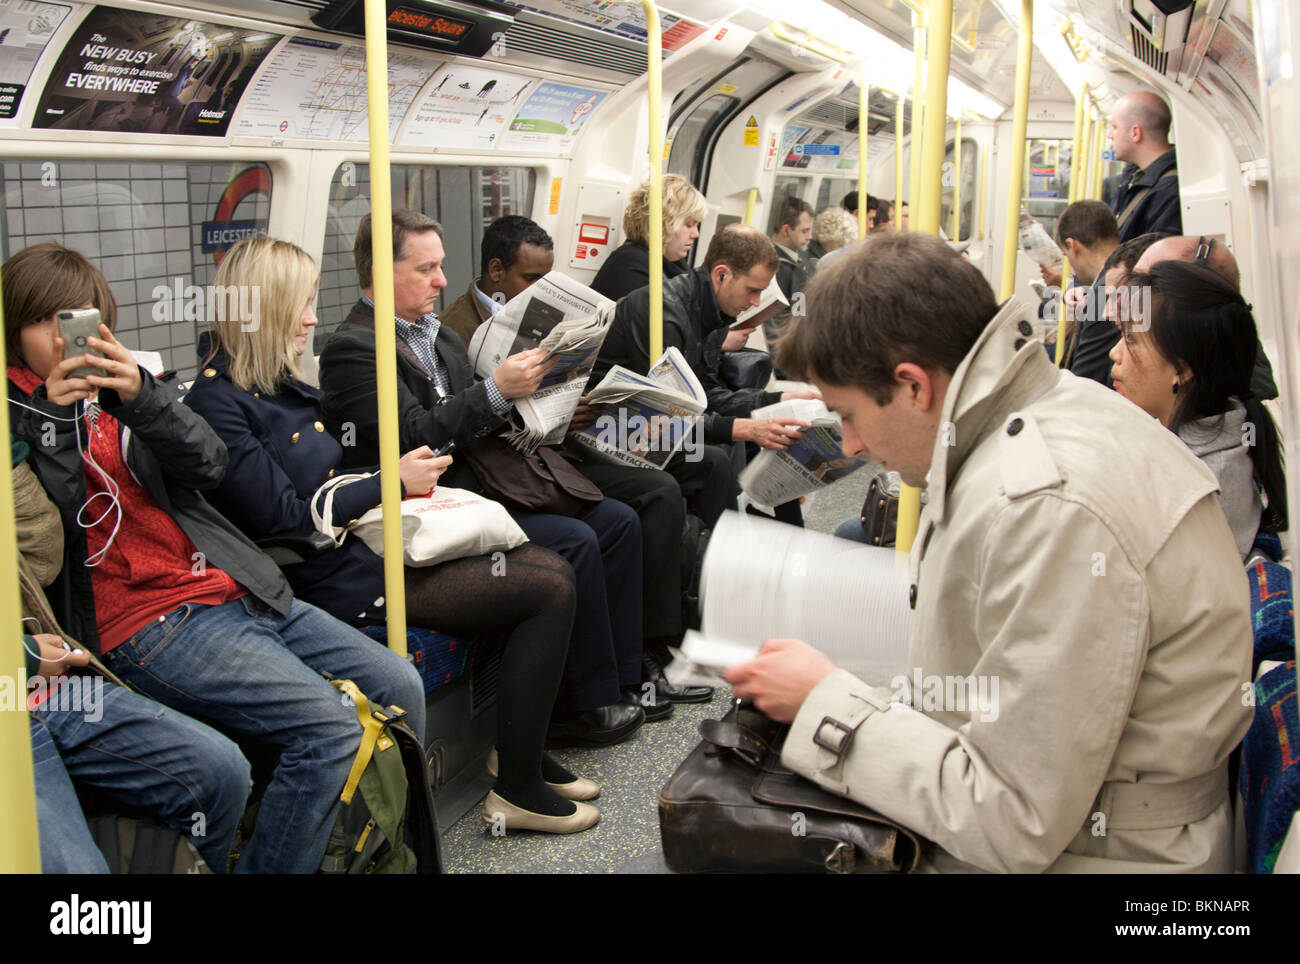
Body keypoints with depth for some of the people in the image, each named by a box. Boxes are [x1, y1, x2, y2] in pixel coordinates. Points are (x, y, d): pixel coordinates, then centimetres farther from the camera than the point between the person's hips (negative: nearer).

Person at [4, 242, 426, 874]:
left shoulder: (117, 393, 17)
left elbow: (211, 465, -1)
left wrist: (140, 395, -16)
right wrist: (54, 421, -17)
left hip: (231, 586, 7)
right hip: (145, 624, -7)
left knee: (397, 686, -1)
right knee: (332, 727, -24)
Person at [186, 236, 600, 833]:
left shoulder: (281, 384, 15)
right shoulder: (217, 403, -14)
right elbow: (286, 520, -18)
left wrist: (404, 477, 5)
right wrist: (391, 479, -11)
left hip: (362, 539, 10)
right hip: (333, 578, -9)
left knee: (550, 569, 0)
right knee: (550, 589, -13)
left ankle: (523, 755, 11)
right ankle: (517, 788, -3)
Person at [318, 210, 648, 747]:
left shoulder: (435, 334, 18)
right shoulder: (353, 349, -10)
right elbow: (416, 436, -21)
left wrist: (526, 387, 1)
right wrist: (497, 391, -25)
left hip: (477, 484, 9)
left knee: (618, 521, 0)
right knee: (575, 541, -22)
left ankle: (622, 681, 4)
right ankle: (588, 705, -9)